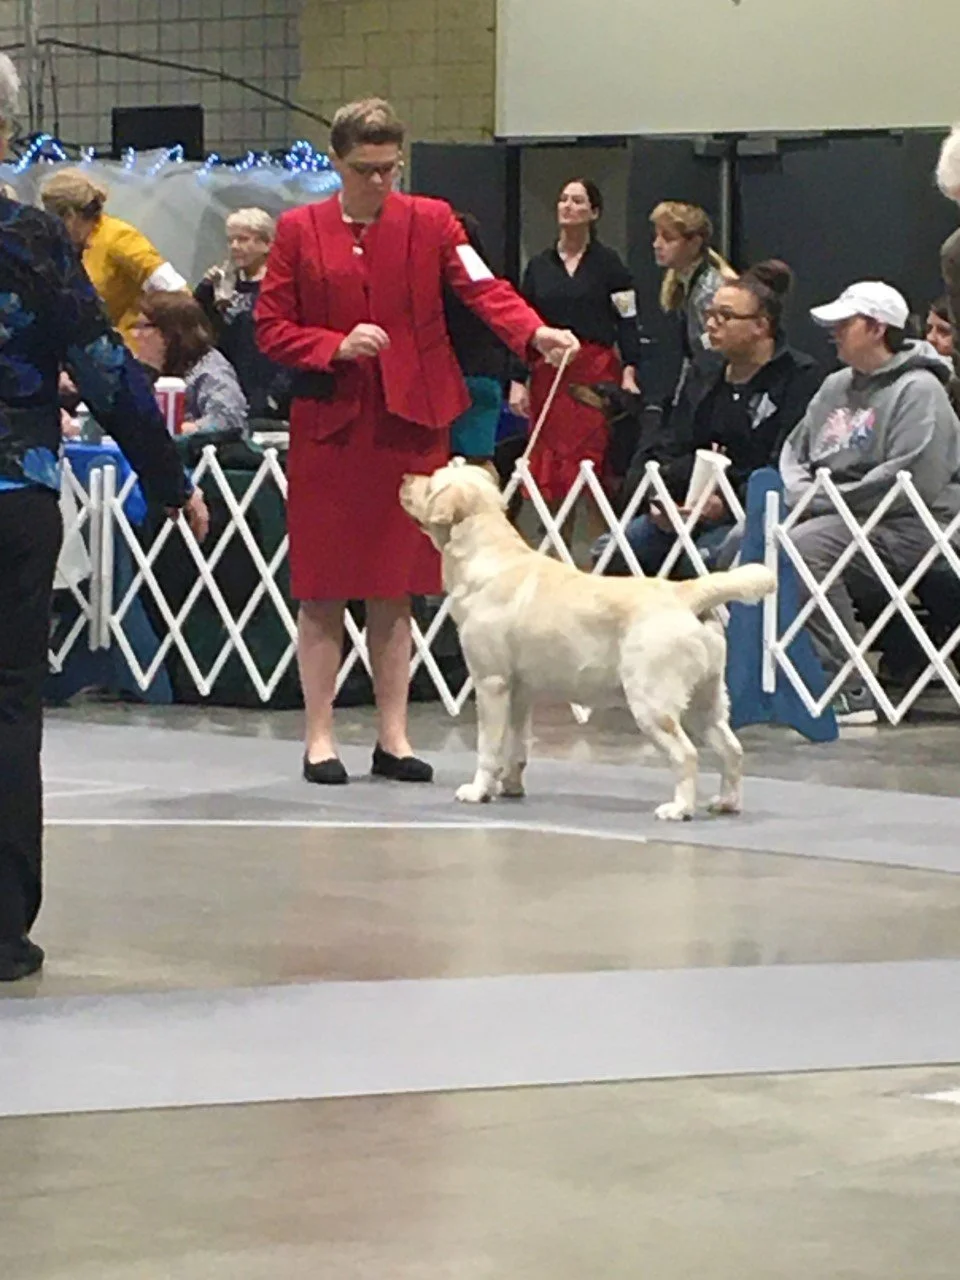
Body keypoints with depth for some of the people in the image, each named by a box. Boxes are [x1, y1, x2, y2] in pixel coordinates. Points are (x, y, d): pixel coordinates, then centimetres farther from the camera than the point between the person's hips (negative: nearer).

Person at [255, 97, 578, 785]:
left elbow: (482, 287, -8)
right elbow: (271, 327, 3)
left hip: (409, 424, 1)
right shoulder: (299, 230, 4)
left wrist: (535, 332, -26)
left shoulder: (431, 221, 5)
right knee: (323, 591, 1)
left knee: (396, 591, 6)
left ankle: (394, 736, 13)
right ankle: (320, 736, 9)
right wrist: (336, 347, -14)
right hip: (329, 425, -1)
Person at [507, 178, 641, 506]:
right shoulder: (539, 265, 12)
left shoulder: (607, 262, 3)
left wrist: (629, 374, -11)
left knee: (595, 466, -7)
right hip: (548, 376, 3)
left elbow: (627, 322, 0)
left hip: (597, 371, -3)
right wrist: (517, 381, 6)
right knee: (549, 475, 1)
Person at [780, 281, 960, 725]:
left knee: (804, 547, -33)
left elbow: (913, 480, -19)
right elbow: (794, 450, 22)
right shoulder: (836, 387, 20)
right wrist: (800, 492, -2)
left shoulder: (918, 390, -8)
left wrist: (827, 500, -16)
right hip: (835, 518, 9)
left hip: (902, 527, -9)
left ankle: (850, 693, -30)